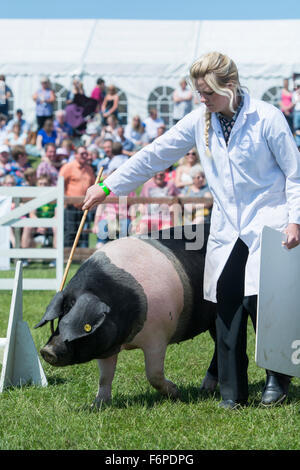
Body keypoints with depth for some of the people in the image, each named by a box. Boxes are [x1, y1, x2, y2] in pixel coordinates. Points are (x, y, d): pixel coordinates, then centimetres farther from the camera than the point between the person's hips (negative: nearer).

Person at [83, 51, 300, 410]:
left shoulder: (267, 118, -9)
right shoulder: (200, 121, 4)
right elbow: (155, 155, 9)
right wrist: (107, 186, 9)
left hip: (267, 226, -4)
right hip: (226, 231, 4)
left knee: (261, 302, -12)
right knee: (227, 308, 0)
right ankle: (232, 392, 10)